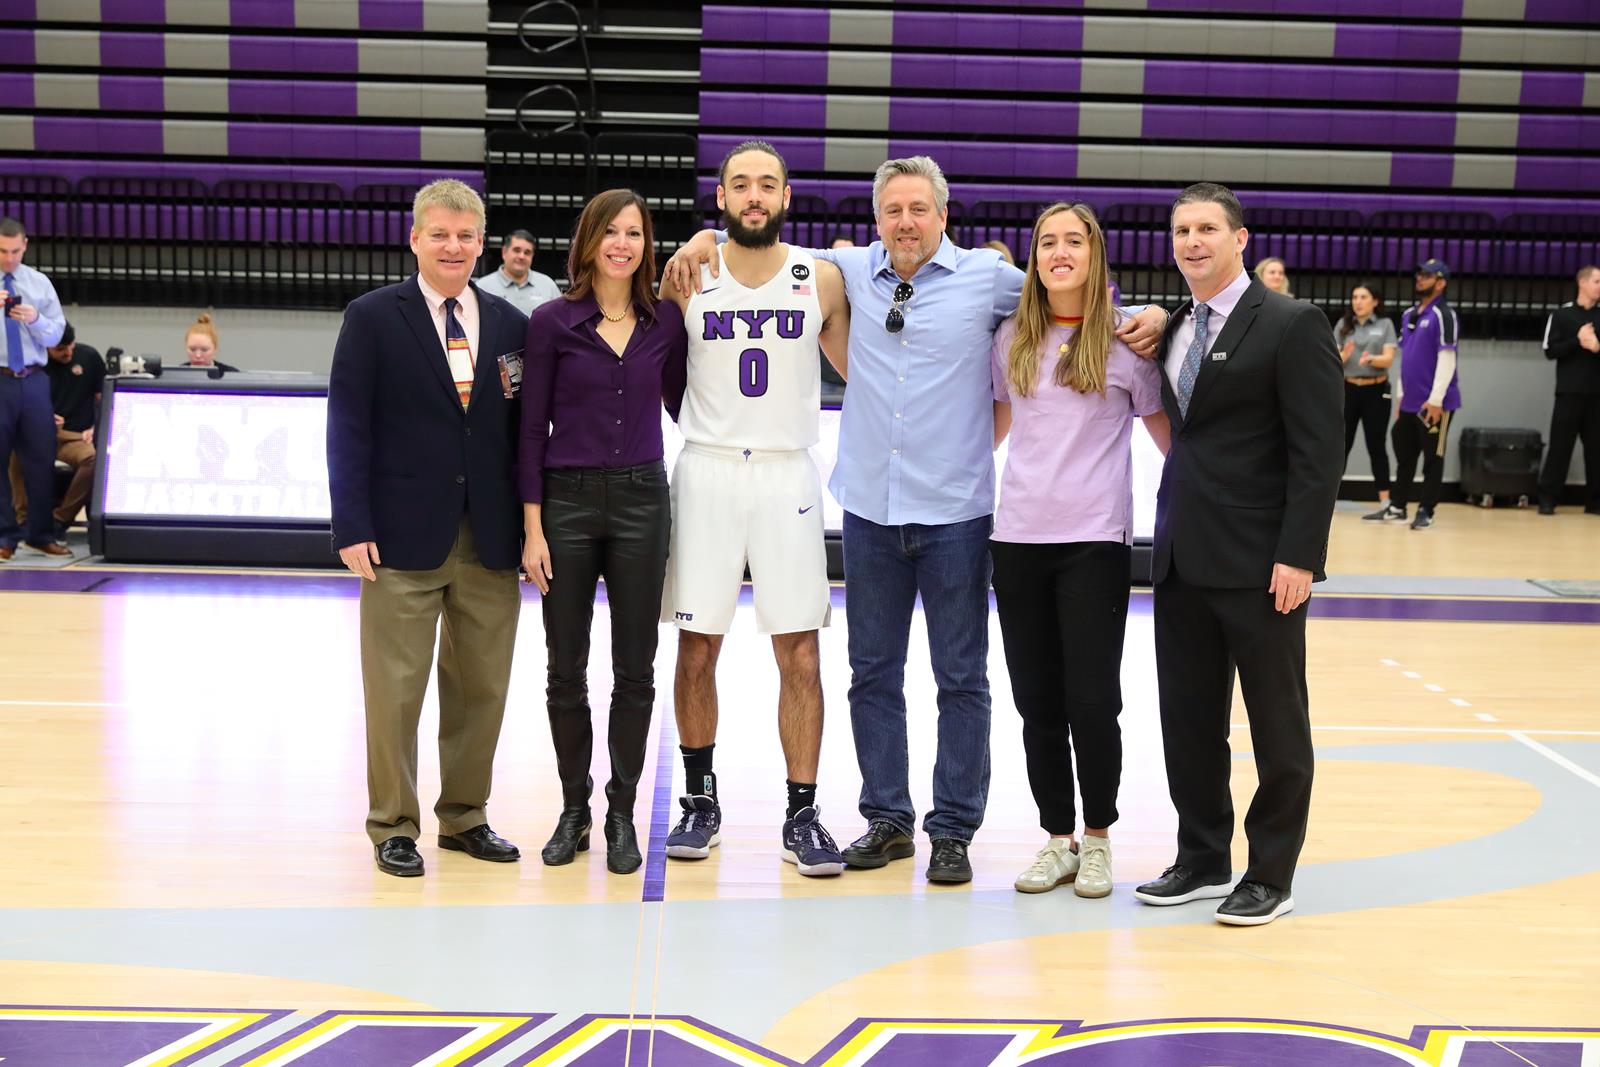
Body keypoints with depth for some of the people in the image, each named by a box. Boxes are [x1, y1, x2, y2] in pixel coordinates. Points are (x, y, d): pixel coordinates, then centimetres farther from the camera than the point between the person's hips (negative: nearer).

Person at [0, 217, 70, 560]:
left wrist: (35, 319, -13)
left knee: (42, 458, 5)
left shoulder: (40, 283, 9)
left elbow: (56, 336, 8)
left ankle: (40, 533, 15)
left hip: (34, 381, 2)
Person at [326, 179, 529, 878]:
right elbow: (348, 428, -3)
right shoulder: (372, 318, 0)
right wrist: (353, 528, -10)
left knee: (480, 687, 11)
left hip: (490, 538, 3)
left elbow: (523, 430, 10)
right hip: (404, 536, -3)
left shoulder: (510, 325, 10)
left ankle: (465, 816, 25)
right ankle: (393, 826, 16)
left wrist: (530, 525, 4)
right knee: (396, 688, 3)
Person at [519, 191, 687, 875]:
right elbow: (532, 431, -2)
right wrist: (532, 529, -6)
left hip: (641, 502, 2)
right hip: (567, 501, -1)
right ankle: (573, 810, 20)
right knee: (567, 669, 6)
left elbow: (683, 403, 16)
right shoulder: (552, 322, -2)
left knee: (634, 668, 4)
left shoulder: (665, 321, 4)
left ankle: (621, 815, 15)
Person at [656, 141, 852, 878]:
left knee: (800, 656, -1)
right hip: (706, 470, 0)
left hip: (787, 473, 0)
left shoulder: (821, 279, 2)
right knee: (697, 650, 5)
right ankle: (700, 801, 20)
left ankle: (802, 815, 8)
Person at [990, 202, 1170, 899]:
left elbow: (1171, 435, 5)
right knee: (1038, 702, 6)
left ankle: (1097, 839, 13)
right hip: (1018, 538, 3)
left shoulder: (1125, 340, 0)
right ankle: (1057, 840, 18)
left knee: (1091, 700, -5)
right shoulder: (1012, 339, 10)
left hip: (1095, 541, -3)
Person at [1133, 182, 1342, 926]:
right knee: (1187, 717, 11)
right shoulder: (1173, 330, 13)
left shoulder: (1291, 326, -7)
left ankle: (1270, 875, 14)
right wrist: (1171, 531, 7)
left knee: (1276, 722, 5)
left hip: (1258, 560, -7)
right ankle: (1201, 859, 24)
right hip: (1182, 557, 7)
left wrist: (1298, 556, -18)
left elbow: (1318, 452, -12)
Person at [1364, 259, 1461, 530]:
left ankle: (1426, 511, 7)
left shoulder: (1444, 315, -11)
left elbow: (1447, 359, -16)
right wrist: (1401, 395, 17)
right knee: (1404, 454, 12)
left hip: (1435, 402, -8)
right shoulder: (1409, 315, 14)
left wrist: (1436, 400, -20)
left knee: (1432, 457, 1)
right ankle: (1396, 506, 20)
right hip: (1410, 401, 8)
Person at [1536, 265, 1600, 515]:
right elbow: (1550, 350, -3)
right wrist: (1578, 341, -14)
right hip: (1569, 392, -2)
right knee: (1560, 446, -2)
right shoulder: (1561, 315, 3)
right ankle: (1547, 498, 2)